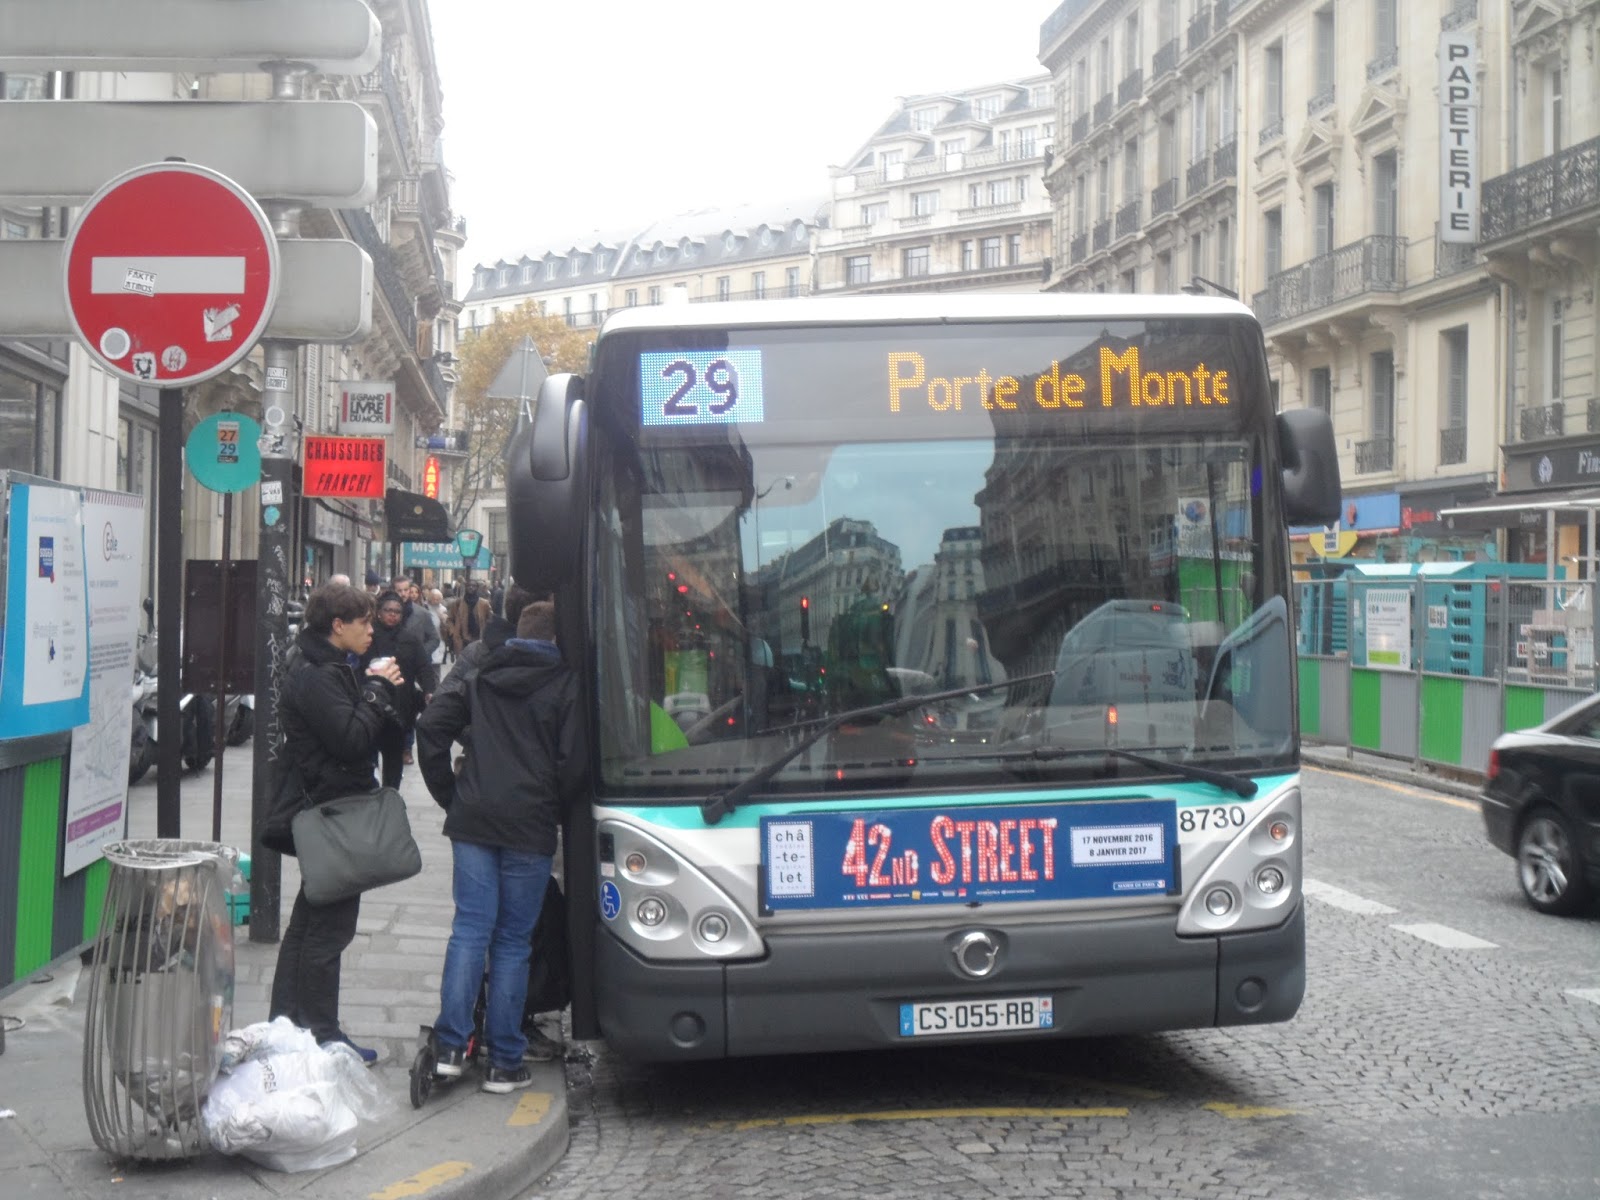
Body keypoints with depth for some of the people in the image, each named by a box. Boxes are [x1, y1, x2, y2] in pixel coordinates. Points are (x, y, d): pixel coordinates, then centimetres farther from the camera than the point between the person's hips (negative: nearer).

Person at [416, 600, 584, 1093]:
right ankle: (504, 1062, 6)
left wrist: (449, 792, 11)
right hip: (530, 829, -3)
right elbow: (572, 763, -5)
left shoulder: (479, 676, 12)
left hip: (473, 819, 3)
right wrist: (555, 810, 11)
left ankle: (449, 1046, -1)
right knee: (513, 941, 3)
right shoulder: (565, 686, 1)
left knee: (469, 930, 6)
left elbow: (431, 726, 5)